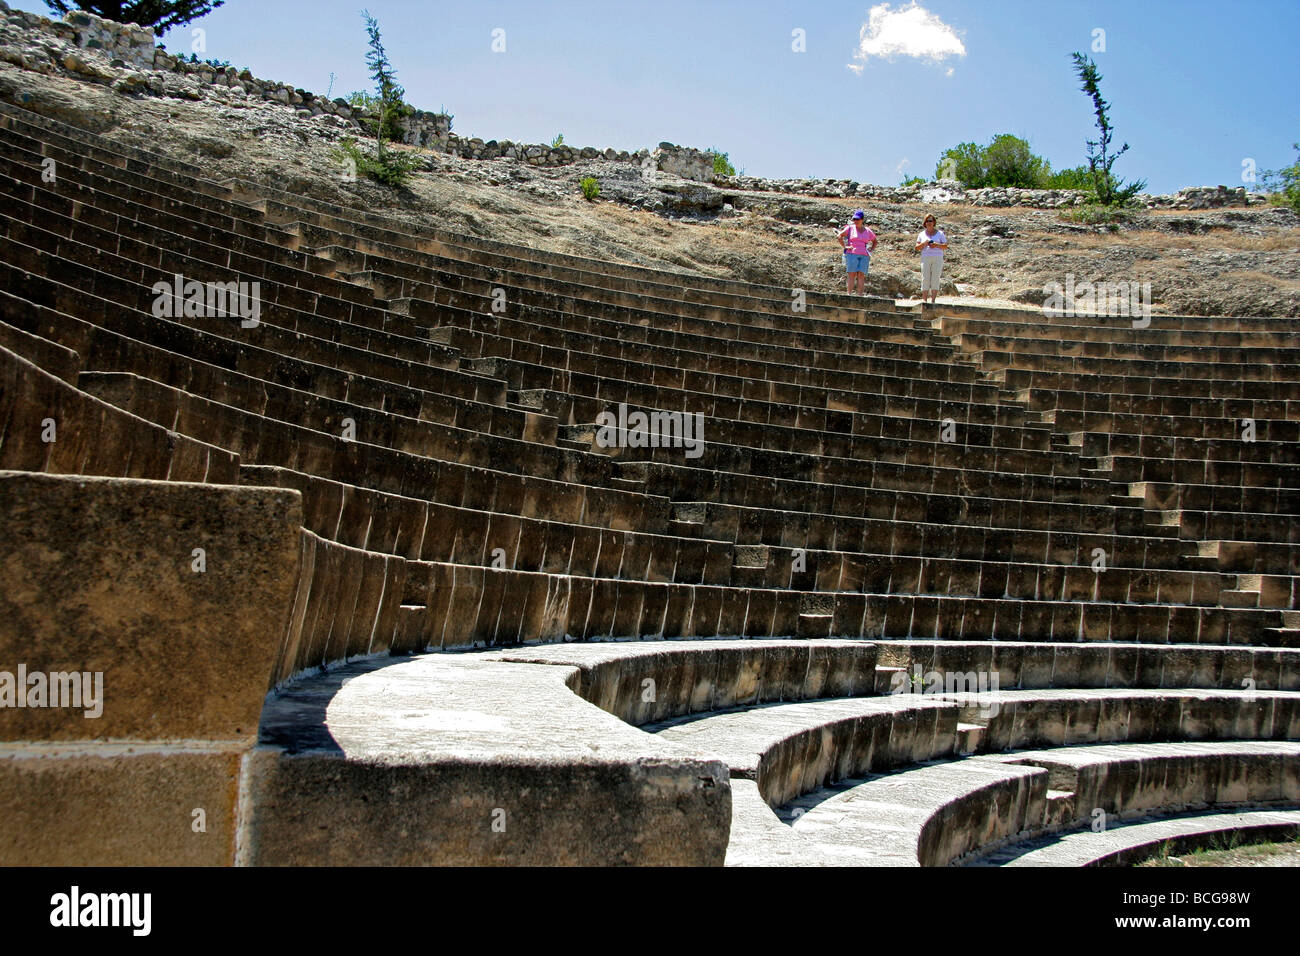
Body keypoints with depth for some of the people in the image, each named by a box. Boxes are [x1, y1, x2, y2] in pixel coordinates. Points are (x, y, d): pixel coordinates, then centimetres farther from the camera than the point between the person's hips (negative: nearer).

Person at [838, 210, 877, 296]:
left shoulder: (868, 231, 14)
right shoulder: (850, 228, 7)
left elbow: (875, 241, 27)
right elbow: (840, 236, 4)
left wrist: (871, 250, 13)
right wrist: (844, 246, -3)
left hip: (864, 256, 2)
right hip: (852, 254, -2)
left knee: (861, 275, -6)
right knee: (851, 274, -8)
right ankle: (849, 294, -11)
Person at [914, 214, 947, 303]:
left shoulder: (940, 233, 12)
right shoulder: (922, 234, 14)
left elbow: (945, 246, 5)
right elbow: (917, 248, 9)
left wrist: (937, 245, -12)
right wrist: (924, 244, -10)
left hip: (938, 258, 0)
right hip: (925, 258, 0)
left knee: (935, 278, -6)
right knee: (925, 278, -8)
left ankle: (933, 299, -6)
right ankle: (924, 299, -8)